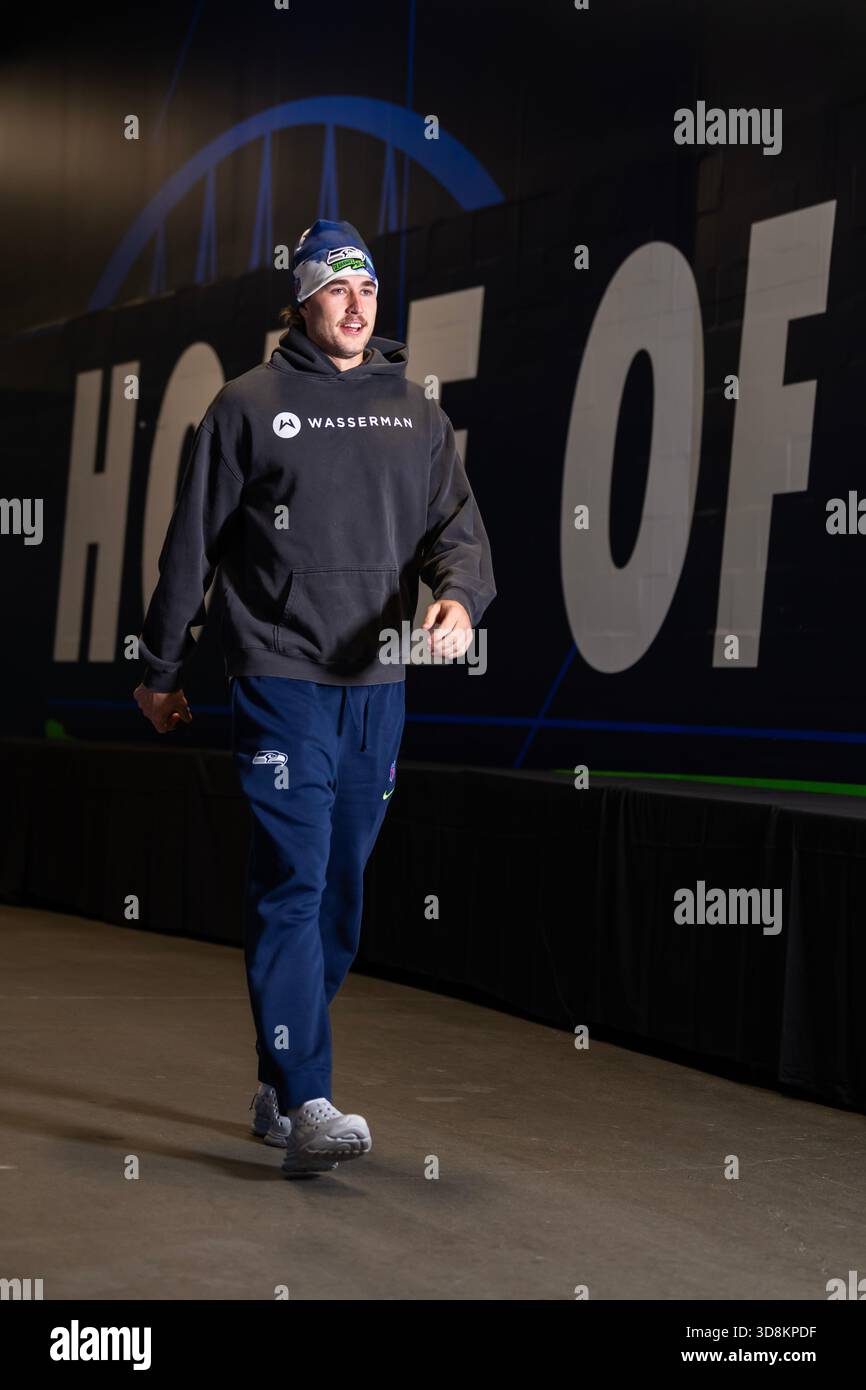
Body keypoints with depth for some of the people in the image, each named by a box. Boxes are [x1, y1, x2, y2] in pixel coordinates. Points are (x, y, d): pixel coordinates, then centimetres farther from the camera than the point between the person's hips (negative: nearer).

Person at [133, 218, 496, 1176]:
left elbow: (457, 524, 8)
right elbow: (191, 545, 5)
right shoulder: (248, 406, 2)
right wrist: (161, 669, 7)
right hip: (281, 679, -5)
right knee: (292, 885, -12)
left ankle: (279, 1088, 21)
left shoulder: (415, 412, 13)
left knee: (342, 889, 9)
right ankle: (305, 1106, -13)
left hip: (378, 686, 5)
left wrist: (459, 597, -14)